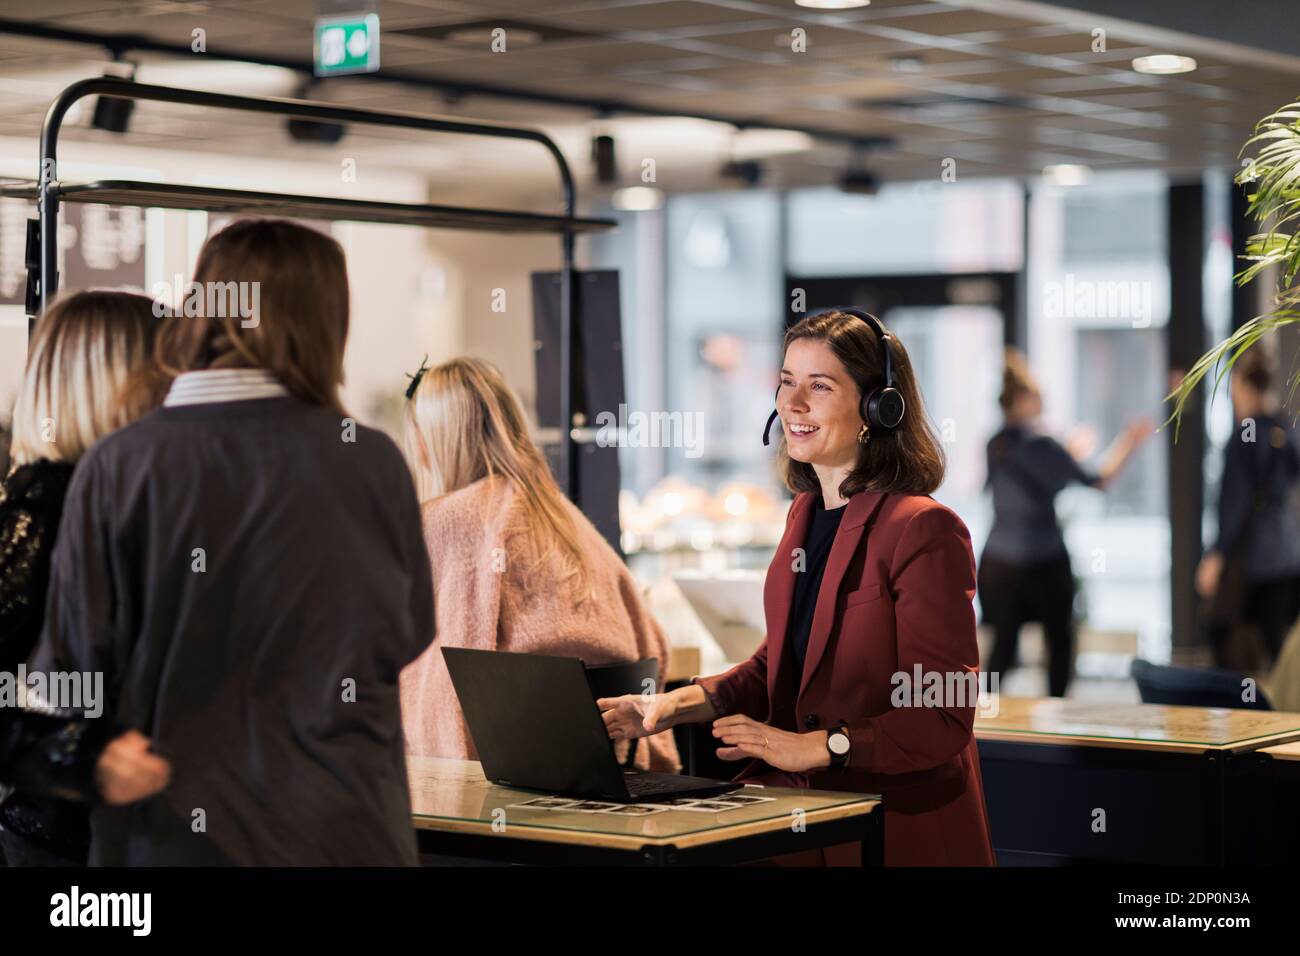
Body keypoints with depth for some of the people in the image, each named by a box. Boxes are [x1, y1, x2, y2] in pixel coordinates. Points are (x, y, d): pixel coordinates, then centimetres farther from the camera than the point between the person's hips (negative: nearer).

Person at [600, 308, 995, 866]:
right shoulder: (805, 514, 13)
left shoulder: (924, 531, -13)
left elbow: (942, 719, -15)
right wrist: (678, 705, 6)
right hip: (805, 806, 7)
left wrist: (816, 746, -21)